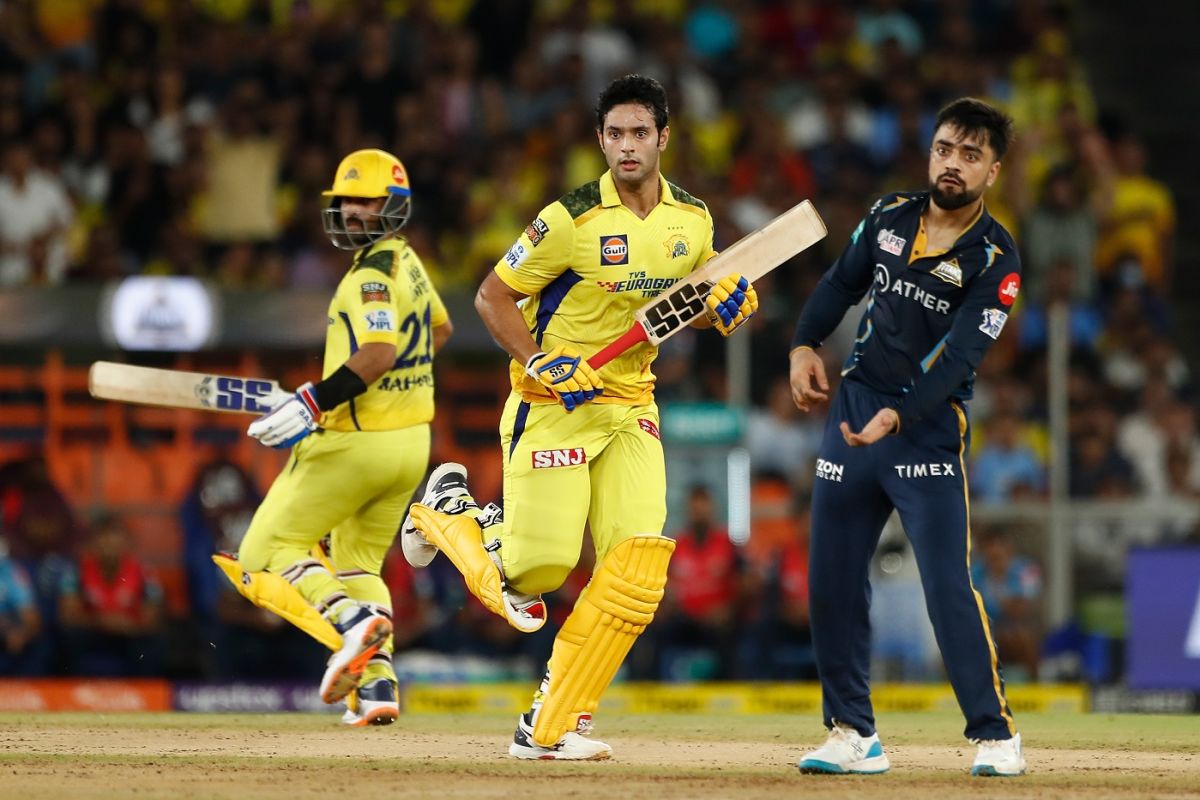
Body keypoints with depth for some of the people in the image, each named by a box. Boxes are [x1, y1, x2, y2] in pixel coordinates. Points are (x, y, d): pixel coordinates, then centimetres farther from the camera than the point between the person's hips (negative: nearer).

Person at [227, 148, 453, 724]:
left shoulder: (373, 273, -17)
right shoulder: (407, 263, 12)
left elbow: (377, 354, -30)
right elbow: (439, 328, 30)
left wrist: (310, 404, -31)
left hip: (357, 441, -9)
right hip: (412, 440, 9)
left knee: (266, 555, -2)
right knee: (356, 562, 22)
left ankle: (349, 618, -26)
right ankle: (376, 683, 8)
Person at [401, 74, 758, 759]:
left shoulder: (692, 220, 3)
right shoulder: (573, 218, -15)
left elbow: (692, 304, 19)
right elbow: (493, 297, -9)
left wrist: (726, 309, -4)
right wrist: (541, 363, -21)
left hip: (631, 405, 5)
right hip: (553, 405, -5)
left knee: (639, 566, -10)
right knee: (541, 563, -9)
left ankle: (552, 727, -3)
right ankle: (449, 511, 25)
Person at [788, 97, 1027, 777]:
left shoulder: (995, 262, -11)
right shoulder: (890, 217, 4)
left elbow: (959, 357, -20)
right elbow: (841, 285, 19)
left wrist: (897, 416, -31)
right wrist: (806, 345, 3)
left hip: (930, 423, -5)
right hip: (855, 405, 5)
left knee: (948, 585, -13)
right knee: (832, 582, 4)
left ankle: (995, 733, -2)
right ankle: (854, 735, 14)